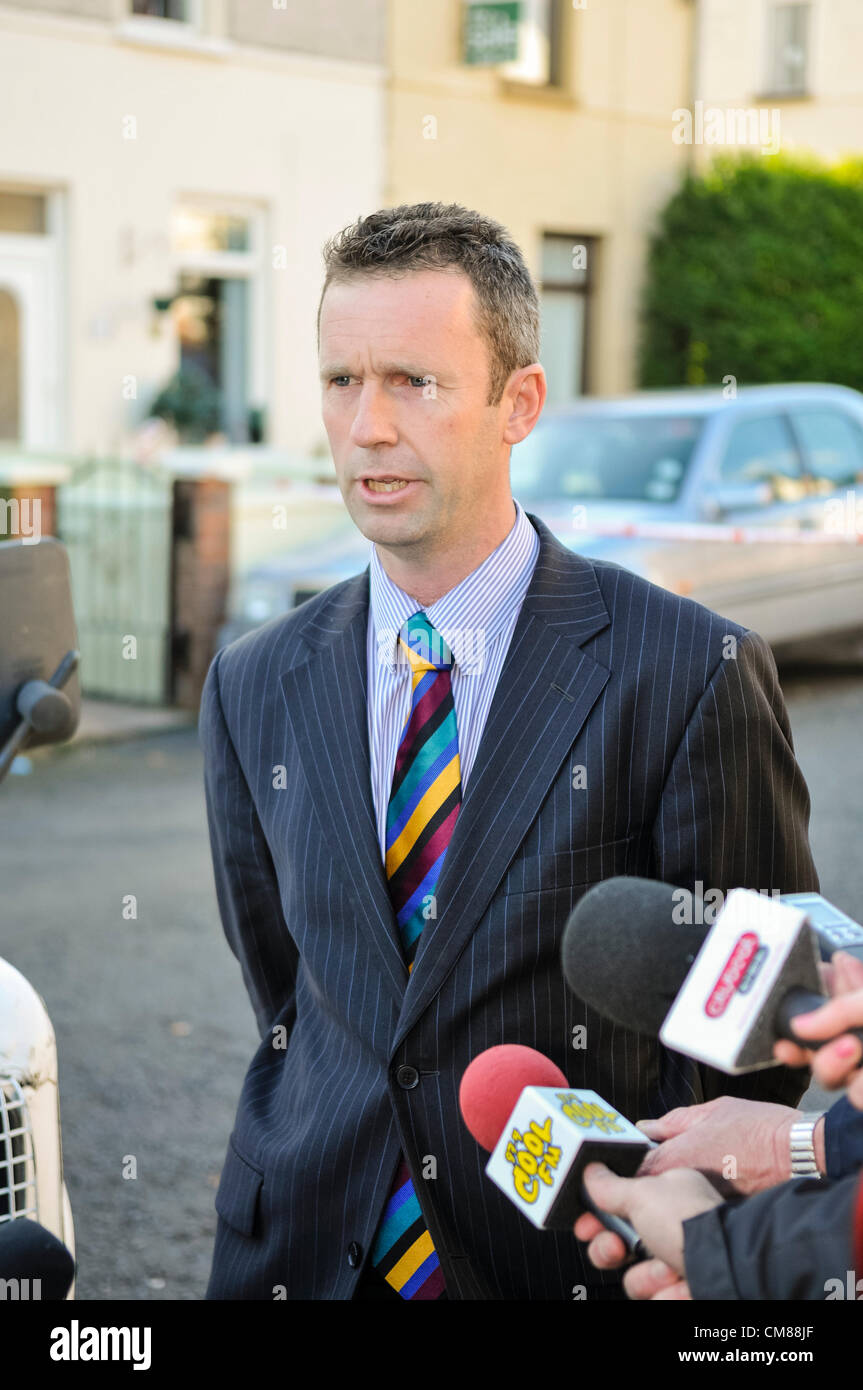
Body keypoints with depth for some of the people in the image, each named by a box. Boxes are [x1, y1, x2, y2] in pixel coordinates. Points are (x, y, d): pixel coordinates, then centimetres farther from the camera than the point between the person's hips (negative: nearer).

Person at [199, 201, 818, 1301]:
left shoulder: (690, 673, -14)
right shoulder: (253, 690, 1)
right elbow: (282, 999, 10)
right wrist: (299, 1189, 3)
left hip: (585, 1255, -3)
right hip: (305, 1255, 4)